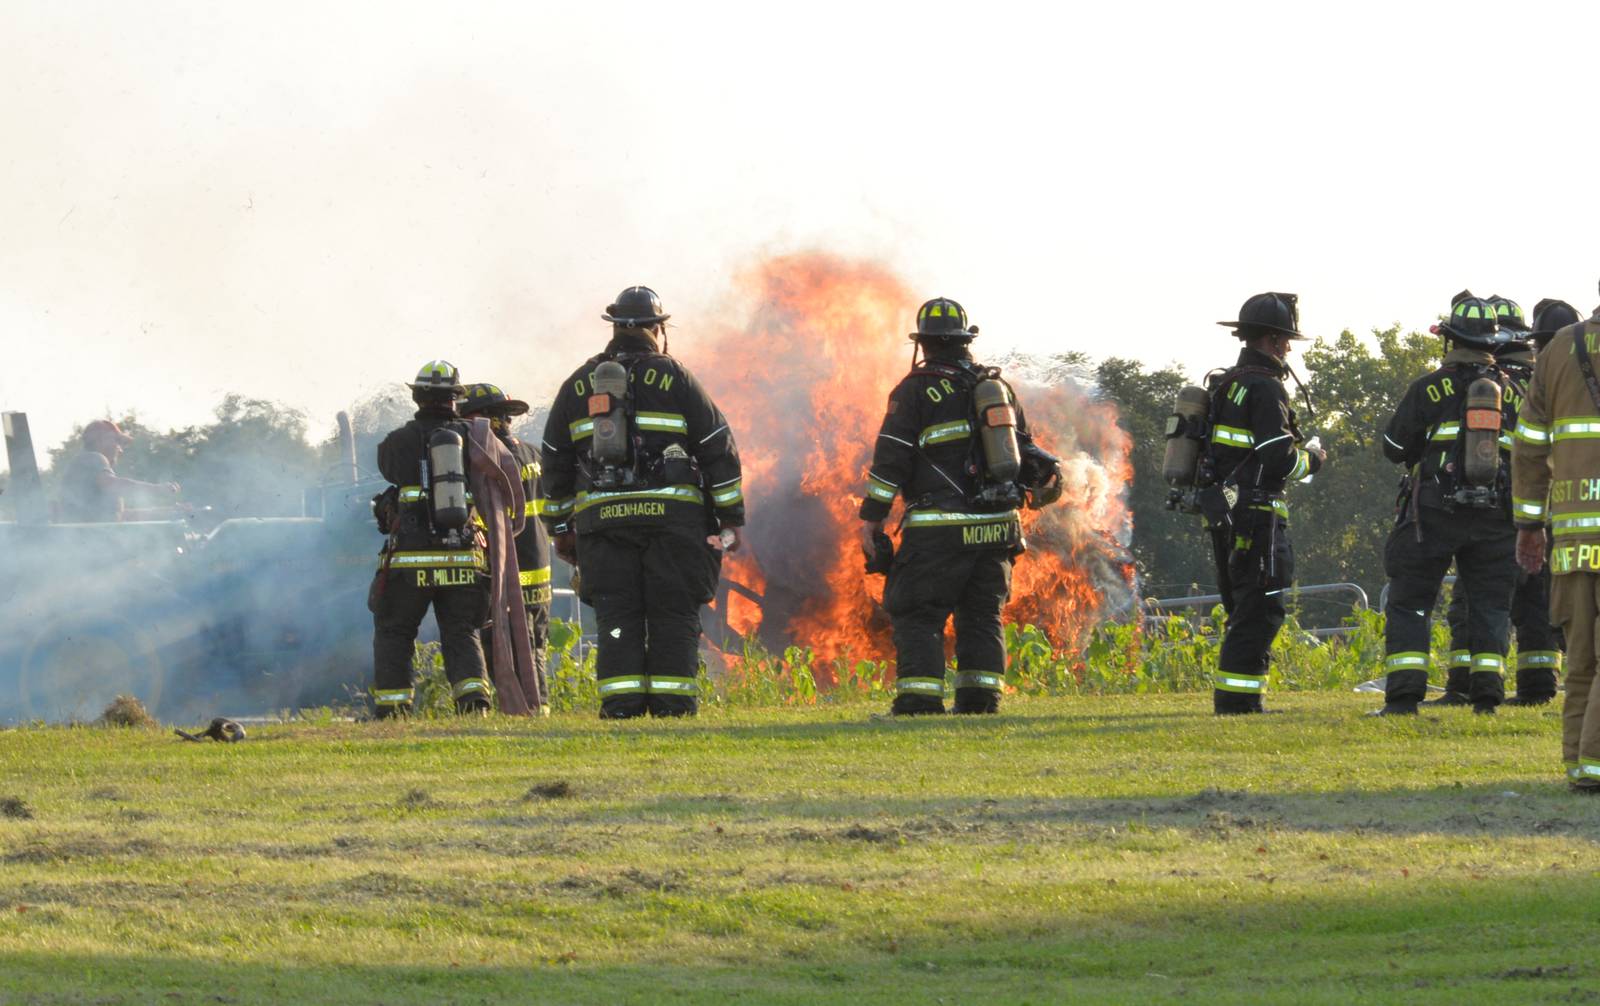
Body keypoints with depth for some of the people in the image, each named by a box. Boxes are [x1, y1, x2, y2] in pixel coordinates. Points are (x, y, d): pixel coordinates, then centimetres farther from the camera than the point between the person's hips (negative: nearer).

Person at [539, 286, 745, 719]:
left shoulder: (578, 386, 12)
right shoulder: (674, 379, 3)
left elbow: (555, 460, 16)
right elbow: (719, 449, 1)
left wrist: (560, 525, 22)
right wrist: (731, 517, 6)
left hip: (602, 519, 2)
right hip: (670, 516, -2)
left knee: (616, 617, 2)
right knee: (673, 614, 1)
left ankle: (621, 701, -6)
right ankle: (671, 700, -5)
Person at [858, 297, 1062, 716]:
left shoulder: (916, 390, -5)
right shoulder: (997, 386, 12)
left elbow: (891, 459, -8)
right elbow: (1025, 450, 20)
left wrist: (872, 517, -4)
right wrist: (1044, 478, 37)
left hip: (940, 529, -5)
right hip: (997, 528, 5)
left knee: (918, 616, -1)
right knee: (982, 616, 12)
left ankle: (920, 699, -10)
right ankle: (980, 697, 5)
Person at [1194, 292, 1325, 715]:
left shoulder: (1223, 385, 16)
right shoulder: (1265, 388, -14)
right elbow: (1279, 461, -20)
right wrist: (1311, 459, 1)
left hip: (1223, 516, 10)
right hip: (1256, 517, -9)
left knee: (1243, 611, 15)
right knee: (1261, 609, -7)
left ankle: (1232, 701, 16)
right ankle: (1237, 698, -10)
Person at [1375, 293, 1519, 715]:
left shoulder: (1430, 388, -4)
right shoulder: (1513, 393, 6)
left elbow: (1394, 447, 2)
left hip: (1436, 512, -3)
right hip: (1495, 518, 3)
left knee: (1409, 603, 3)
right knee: (1490, 604, 9)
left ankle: (1403, 696, -6)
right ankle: (1487, 692, -1)